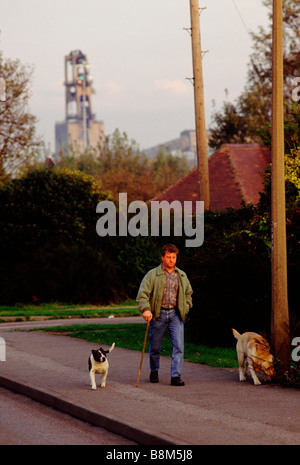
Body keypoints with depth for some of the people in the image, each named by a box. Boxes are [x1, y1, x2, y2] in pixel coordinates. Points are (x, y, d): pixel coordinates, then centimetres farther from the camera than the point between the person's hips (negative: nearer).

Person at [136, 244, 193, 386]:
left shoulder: (182, 276, 14)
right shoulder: (152, 275, 0)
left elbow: (188, 293, 30)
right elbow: (142, 294, -7)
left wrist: (186, 306, 13)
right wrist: (146, 309, -23)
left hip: (176, 314, 2)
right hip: (158, 314, -2)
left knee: (179, 345, -11)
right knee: (155, 346, 7)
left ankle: (176, 376, -11)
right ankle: (154, 372, 30)